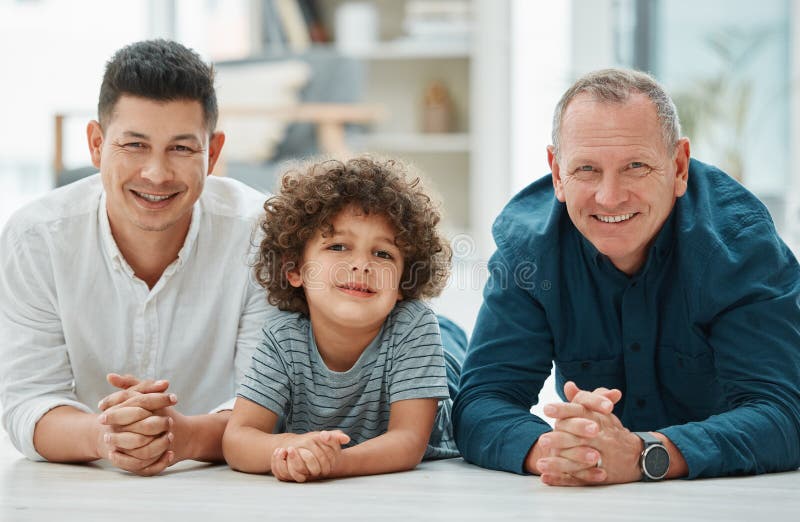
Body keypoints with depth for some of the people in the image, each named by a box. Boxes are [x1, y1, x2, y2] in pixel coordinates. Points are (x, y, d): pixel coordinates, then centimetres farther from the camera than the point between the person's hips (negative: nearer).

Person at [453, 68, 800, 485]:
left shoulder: (741, 239, -18)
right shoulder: (525, 241, -12)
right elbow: (479, 405, -15)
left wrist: (639, 455, -42)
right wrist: (547, 449, -38)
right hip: (589, 505, 3)